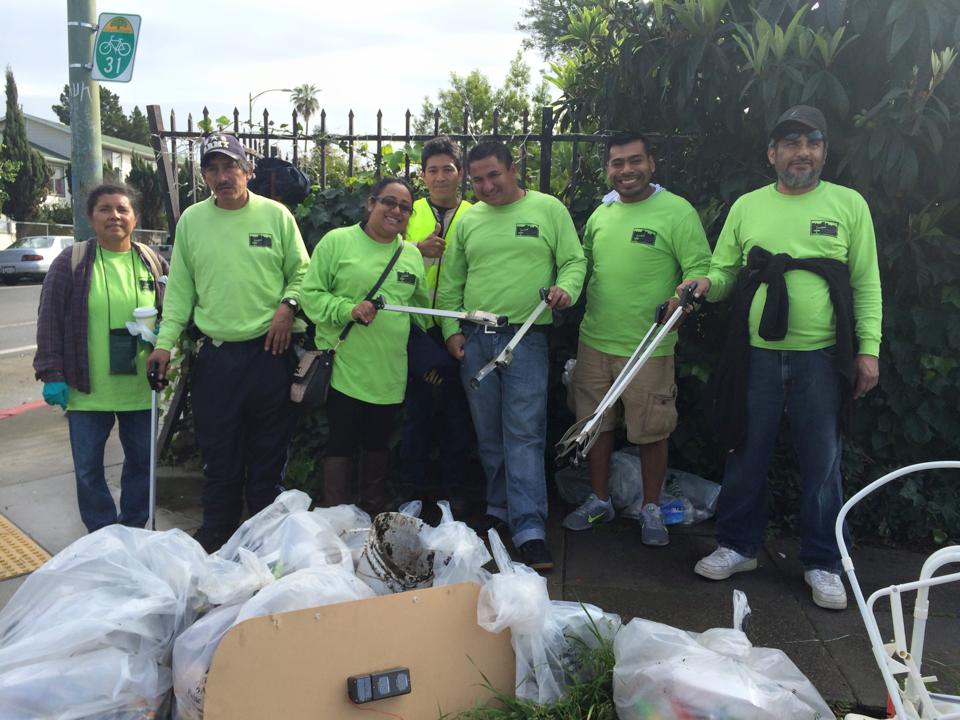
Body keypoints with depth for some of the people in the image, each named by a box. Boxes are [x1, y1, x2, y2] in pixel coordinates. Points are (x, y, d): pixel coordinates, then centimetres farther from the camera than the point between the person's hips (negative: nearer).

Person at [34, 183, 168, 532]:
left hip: (141, 388, 2)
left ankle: (133, 531, 29)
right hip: (87, 389, -2)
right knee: (88, 468, 6)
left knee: (142, 461, 11)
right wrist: (51, 374, -8)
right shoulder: (70, 262, -3)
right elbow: (49, 321, -3)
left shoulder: (153, 263, 5)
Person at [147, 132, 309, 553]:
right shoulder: (191, 219, 6)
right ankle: (216, 538, 27)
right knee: (219, 457, 10)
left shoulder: (276, 215, 0)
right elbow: (180, 287, 6)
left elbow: (300, 272, 6)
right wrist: (165, 341, -1)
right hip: (215, 356, 1)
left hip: (269, 352, -1)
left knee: (269, 455, 10)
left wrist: (287, 304, -11)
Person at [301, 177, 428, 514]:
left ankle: (375, 511, 32)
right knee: (340, 444, 2)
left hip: (390, 370, 5)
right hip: (343, 368, -4)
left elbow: (422, 306, 19)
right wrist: (348, 309, -21)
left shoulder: (412, 254, 12)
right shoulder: (337, 241, -3)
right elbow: (310, 294, -6)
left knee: (379, 442, 16)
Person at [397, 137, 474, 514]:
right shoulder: (409, 214, 8)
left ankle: (454, 487, 22)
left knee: (456, 409, 9)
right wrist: (419, 249, -13)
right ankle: (410, 487, 21)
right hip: (416, 324, 1)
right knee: (416, 407, 8)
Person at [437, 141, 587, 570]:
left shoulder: (548, 209, 5)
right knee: (488, 434, 11)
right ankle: (500, 508, 26)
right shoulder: (468, 220, 13)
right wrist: (451, 330, 5)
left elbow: (574, 261, 4)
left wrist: (566, 288, -17)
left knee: (524, 434, -8)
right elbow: (450, 283, 14)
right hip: (474, 342, 4)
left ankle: (529, 529, -7)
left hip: (525, 340, -4)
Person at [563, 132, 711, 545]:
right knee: (595, 425, 14)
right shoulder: (600, 215, 11)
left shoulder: (677, 211, -7)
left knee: (651, 433, 5)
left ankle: (651, 510, 25)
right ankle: (599, 501, 31)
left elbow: (700, 267, -10)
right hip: (594, 342, 5)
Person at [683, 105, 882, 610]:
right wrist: (708, 283, -11)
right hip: (757, 354, 2)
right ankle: (739, 546, 28)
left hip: (822, 357, -1)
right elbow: (724, 270, 12)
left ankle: (822, 564, 24)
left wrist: (868, 349, -4)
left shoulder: (849, 204, 4)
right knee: (746, 455, 10)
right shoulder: (746, 207, 8)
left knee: (821, 464, 7)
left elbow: (866, 284, 3)